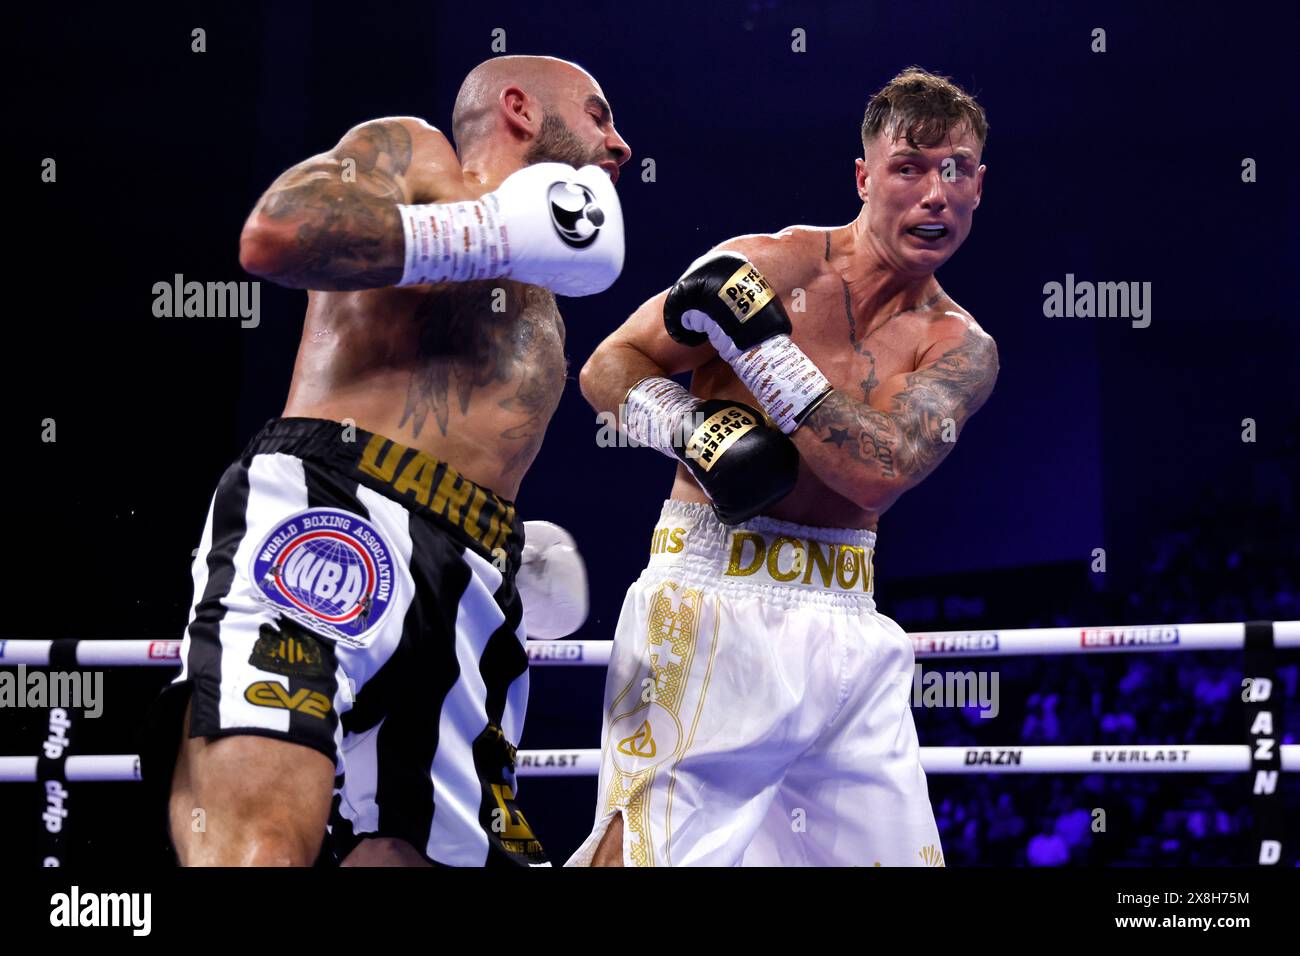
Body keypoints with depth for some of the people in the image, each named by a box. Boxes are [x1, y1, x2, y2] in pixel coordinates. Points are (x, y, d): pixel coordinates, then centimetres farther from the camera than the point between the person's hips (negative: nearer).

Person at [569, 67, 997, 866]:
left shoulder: (961, 351, 6)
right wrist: (685, 424, -17)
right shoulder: (765, 268, -2)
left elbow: (879, 474, -13)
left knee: (902, 851, 5)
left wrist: (759, 342, -18)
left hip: (844, 622, 5)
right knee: (653, 848, -15)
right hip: (711, 600, -4)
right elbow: (610, 367, 3)